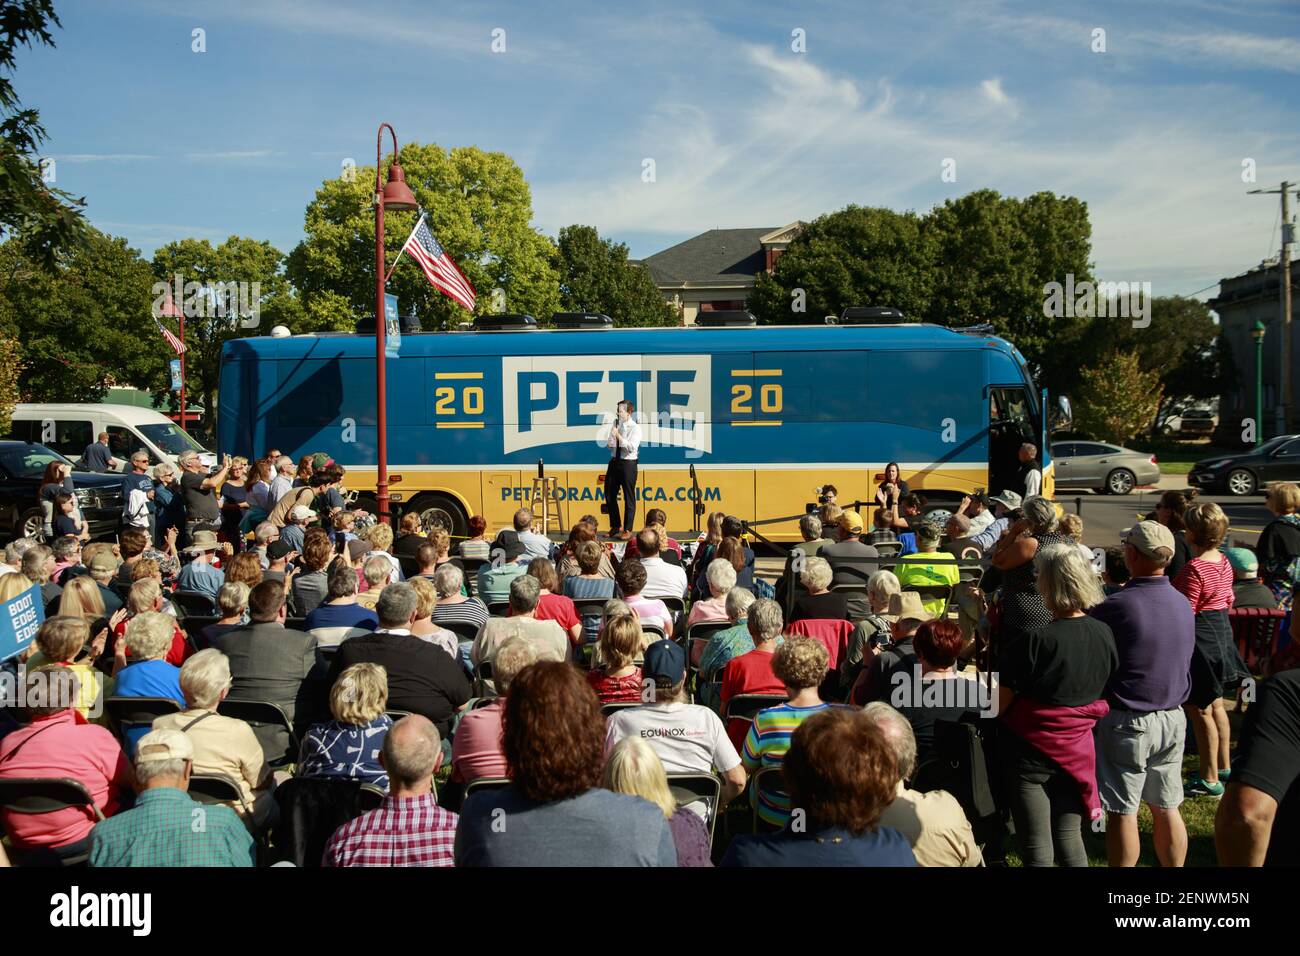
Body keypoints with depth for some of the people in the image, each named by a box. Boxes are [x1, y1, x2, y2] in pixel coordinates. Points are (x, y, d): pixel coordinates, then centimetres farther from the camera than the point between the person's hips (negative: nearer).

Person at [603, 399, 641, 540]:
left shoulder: (635, 428, -11)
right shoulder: (615, 423, 8)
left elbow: (632, 447, -22)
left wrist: (618, 436, -25)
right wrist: (610, 443, -4)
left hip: (628, 463, -7)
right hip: (614, 461, 7)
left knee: (629, 498, 2)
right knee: (610, 496, 11)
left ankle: (627, 530, 11)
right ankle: (615, 527, 26)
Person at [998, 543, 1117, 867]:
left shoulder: (1036, 642, -22)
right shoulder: (1104, 634, -5)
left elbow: (998, 705, -16)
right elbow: (1104, 691, 11)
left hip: (1032, 753, -5)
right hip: (1077, 752, 5)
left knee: (1037, 849, 6)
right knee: (1069, 838, 18)